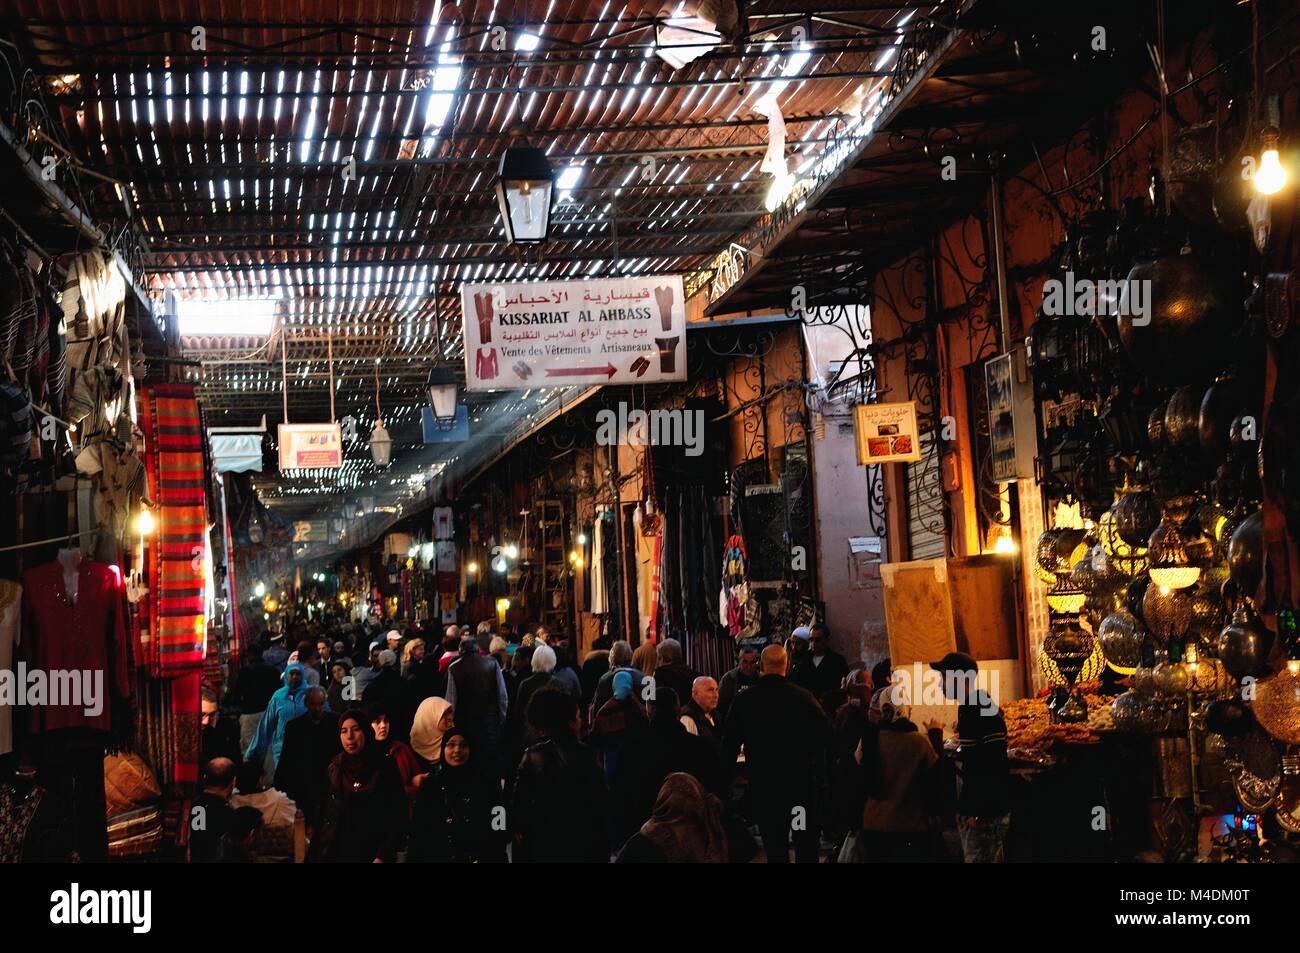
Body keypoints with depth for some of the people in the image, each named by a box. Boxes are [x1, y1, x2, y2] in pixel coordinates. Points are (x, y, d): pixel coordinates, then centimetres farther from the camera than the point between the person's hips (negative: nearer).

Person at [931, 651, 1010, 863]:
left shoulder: (986, 711, -17)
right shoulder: (967, 708, 13)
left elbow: (993, 766, -22)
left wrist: (979, 813, -22)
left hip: (985, 814, -10)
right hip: (971, 811, 10)